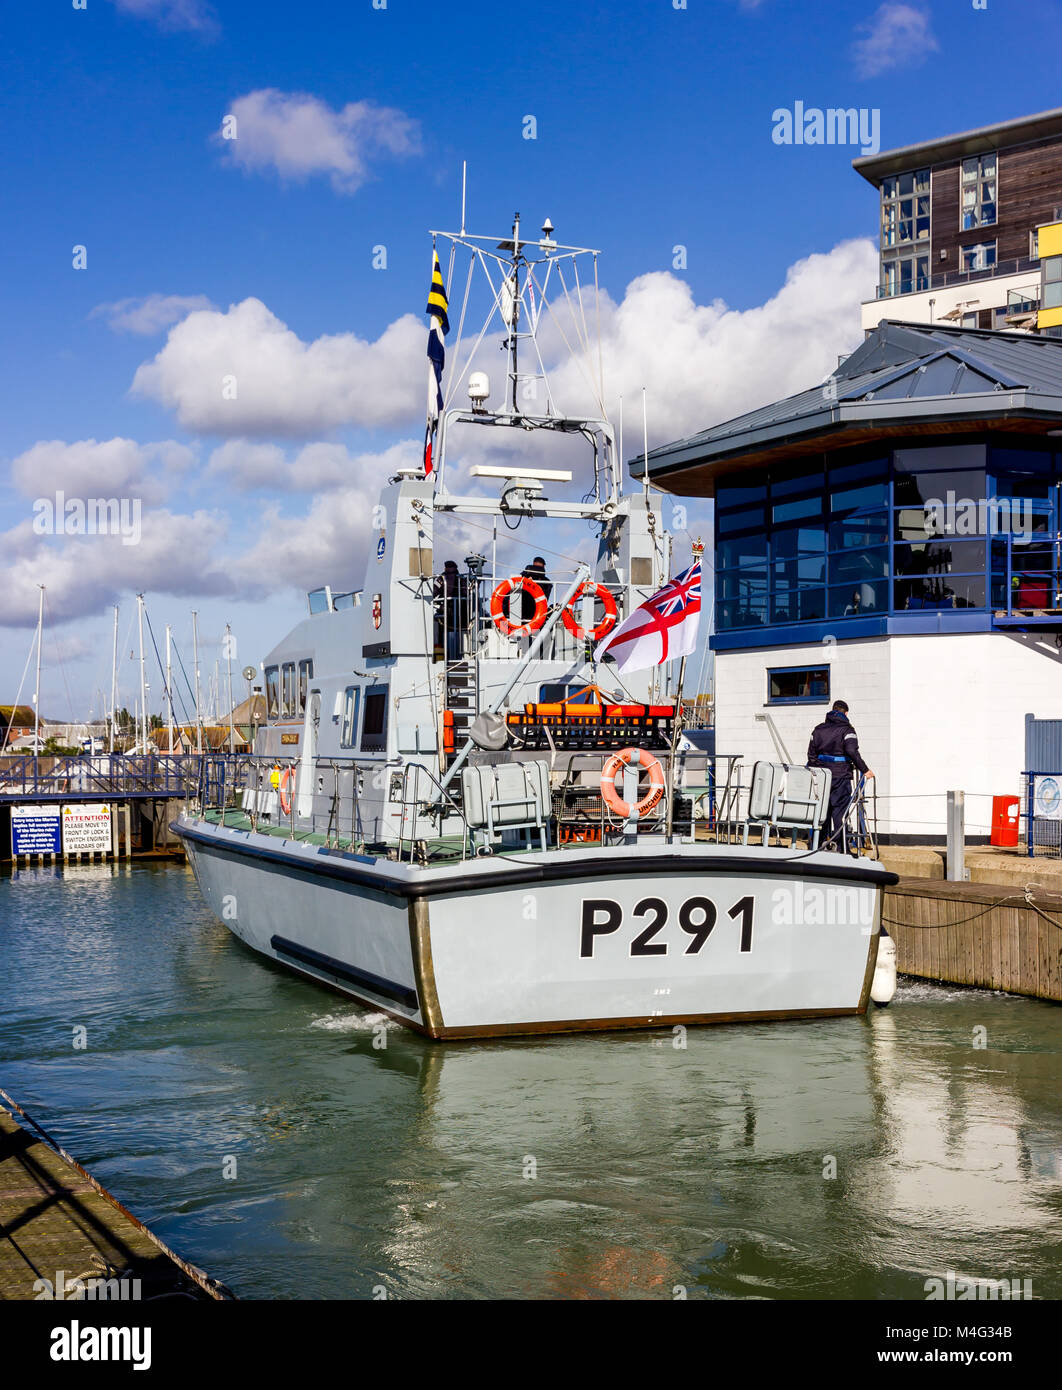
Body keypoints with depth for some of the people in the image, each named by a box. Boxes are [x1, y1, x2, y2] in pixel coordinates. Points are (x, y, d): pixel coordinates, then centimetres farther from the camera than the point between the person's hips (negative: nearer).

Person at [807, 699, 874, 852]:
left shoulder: (818, 729, 12)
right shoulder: (846, 730, -5)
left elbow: (811, 754, 12)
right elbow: (852, 752, -16)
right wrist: (864, 770, -10)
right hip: (840, 775, -5)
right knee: (840, 810, -3)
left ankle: (821, 842, 10)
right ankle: (836, 844, -8)